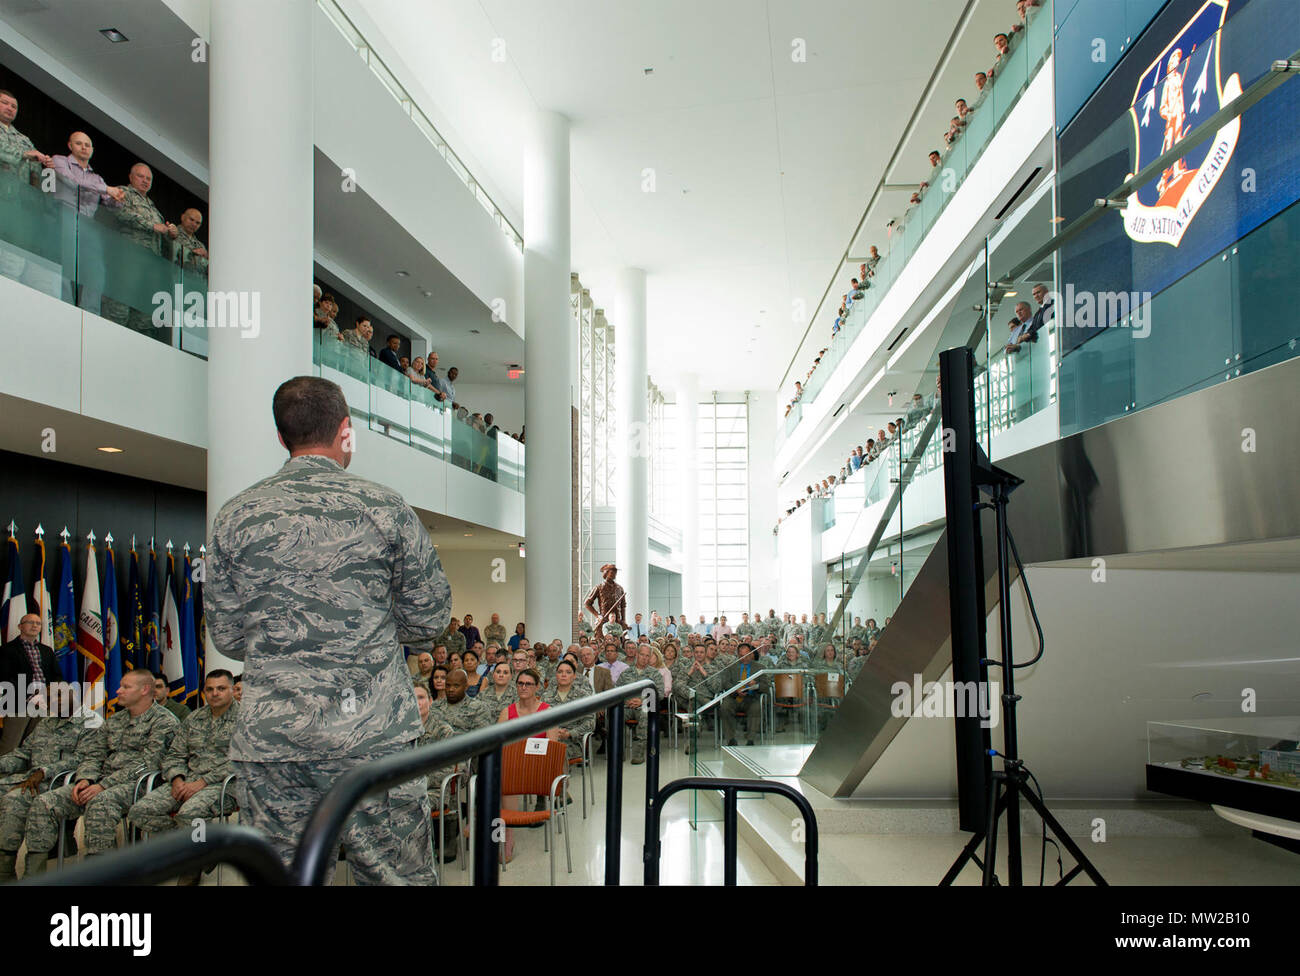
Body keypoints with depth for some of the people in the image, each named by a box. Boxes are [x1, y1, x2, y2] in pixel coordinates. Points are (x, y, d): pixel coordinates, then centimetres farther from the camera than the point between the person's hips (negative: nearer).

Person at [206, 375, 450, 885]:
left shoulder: (235, 516, 4)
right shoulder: (385, 508, -3)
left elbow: (226, 636, 9)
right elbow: (429, 618, 3)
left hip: (269, 737, 3)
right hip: (373, 733, -2)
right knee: (397, 875, 7)